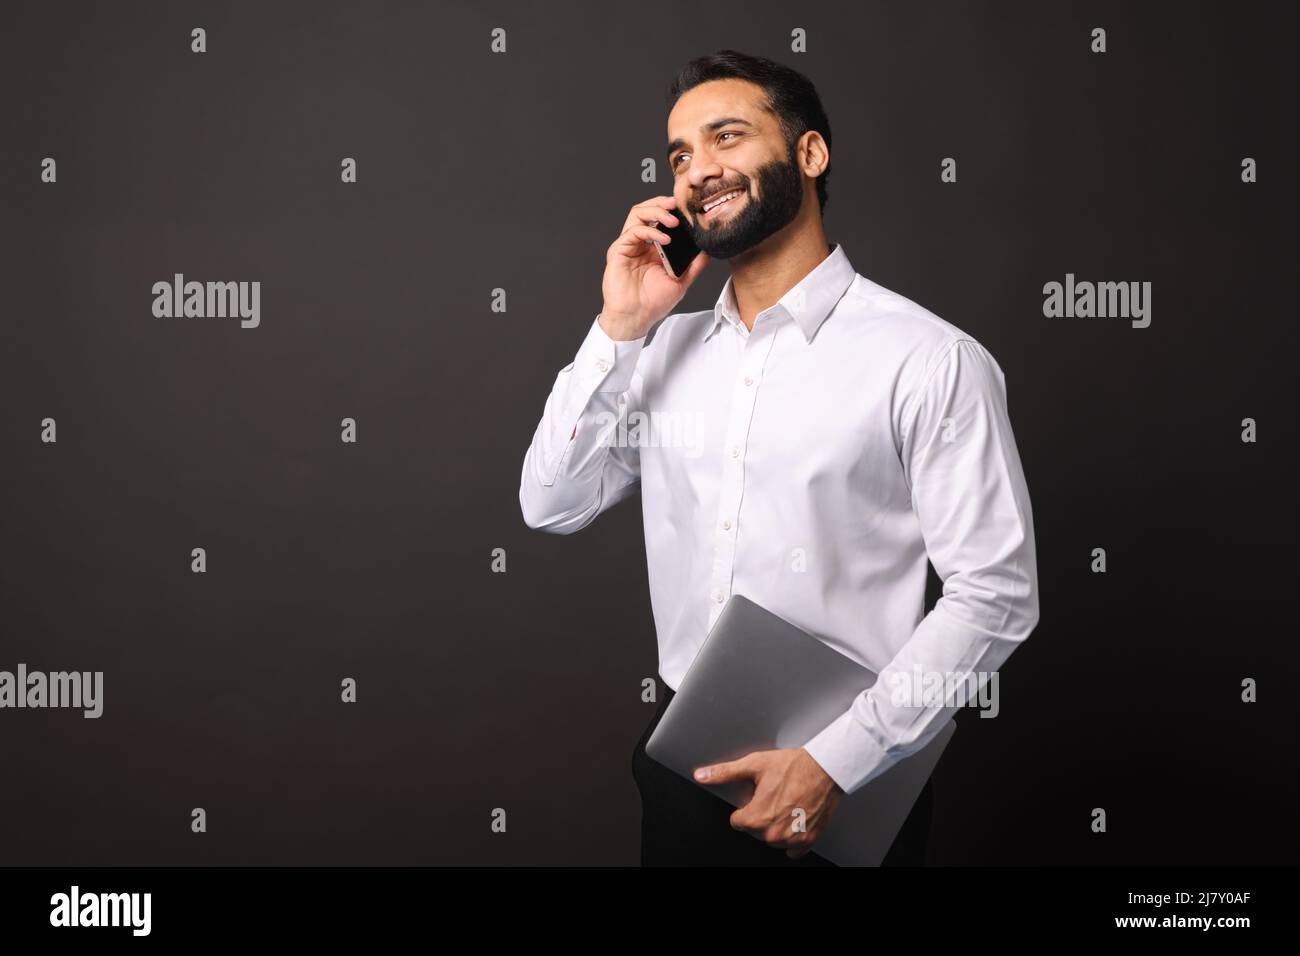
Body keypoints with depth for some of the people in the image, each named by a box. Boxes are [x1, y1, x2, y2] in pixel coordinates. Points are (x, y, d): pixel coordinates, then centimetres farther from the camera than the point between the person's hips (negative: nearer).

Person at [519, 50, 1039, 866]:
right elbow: (552, 507, 3)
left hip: (843, 789, -5)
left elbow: (996, 594, -14)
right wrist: (620, 328, -6)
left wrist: (836, 764, -19)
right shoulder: (667, 349, 5)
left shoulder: (931, 361, -14)